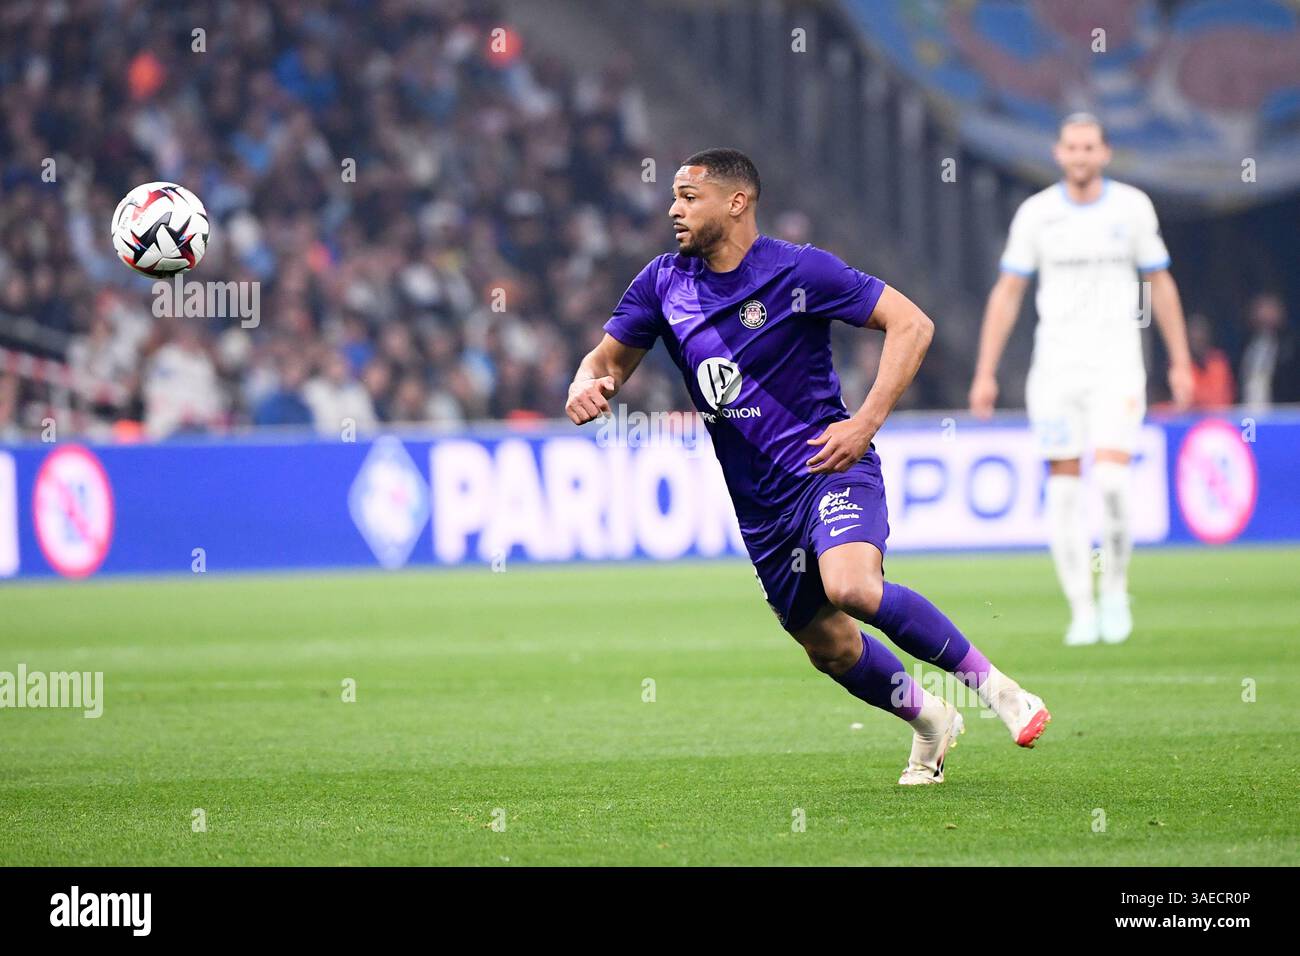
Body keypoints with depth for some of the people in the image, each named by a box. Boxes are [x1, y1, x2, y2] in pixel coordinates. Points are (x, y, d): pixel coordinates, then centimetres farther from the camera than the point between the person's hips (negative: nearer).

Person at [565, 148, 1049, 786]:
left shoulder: (798, 271, -10)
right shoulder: (664, 283, 5)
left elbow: (912, 324, -9)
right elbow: (610, 358, 14)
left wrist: (865, 423, -18)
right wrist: (587, 386, -12)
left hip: (828, 469, -6)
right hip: (761, 505, 6)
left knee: (851, 589, -33)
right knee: (830, 648, 9)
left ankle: (990, 683, -17)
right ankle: (929, 721, 36)